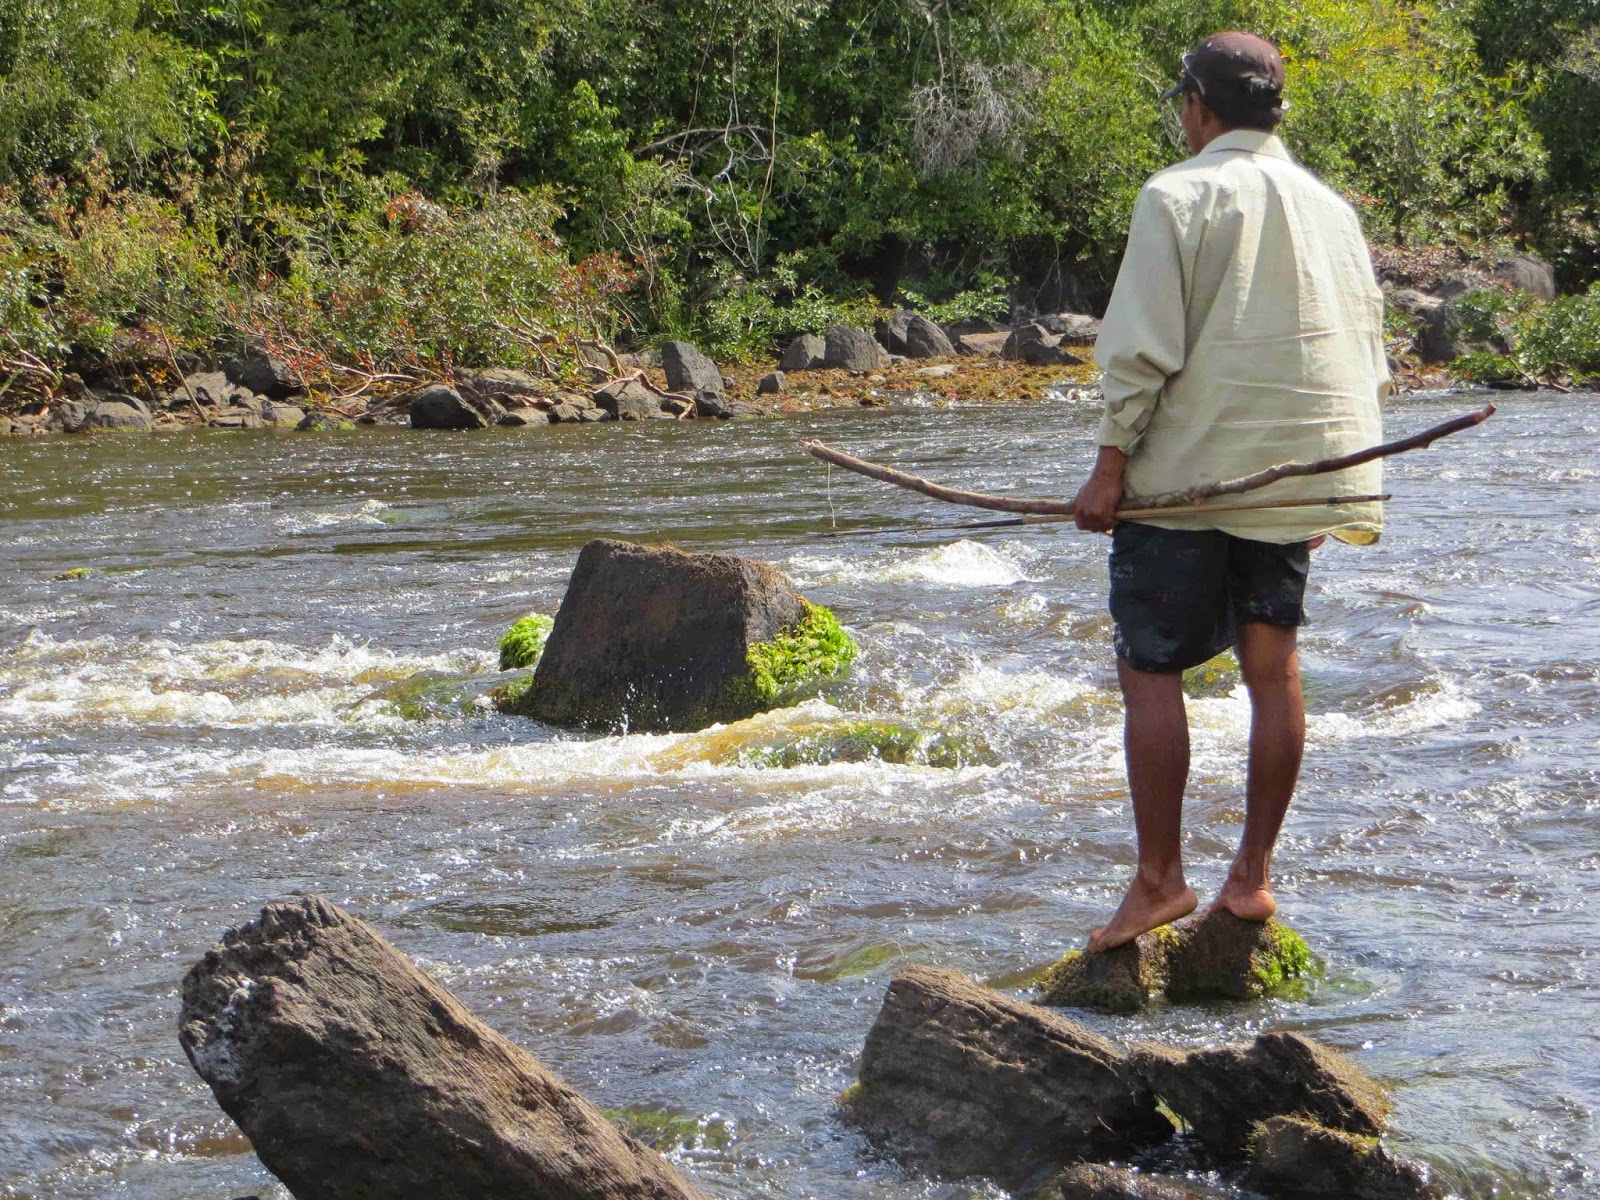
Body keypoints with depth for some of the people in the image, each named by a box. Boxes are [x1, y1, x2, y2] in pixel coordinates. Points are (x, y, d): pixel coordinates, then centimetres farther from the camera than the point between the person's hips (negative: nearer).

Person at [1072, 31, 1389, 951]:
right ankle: (1254, 874, 12)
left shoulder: (1177, 197, -7)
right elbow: (1368, 357, 14)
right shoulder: (1331, 209, 11)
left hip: (1185, 475, -6)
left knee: (1152, 671, 0)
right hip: (1294, 478, 6)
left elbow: (1144, 349, -13)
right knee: (1274, 669, 9)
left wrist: (1111, 465, -8)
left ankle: (1160, 878, -1)